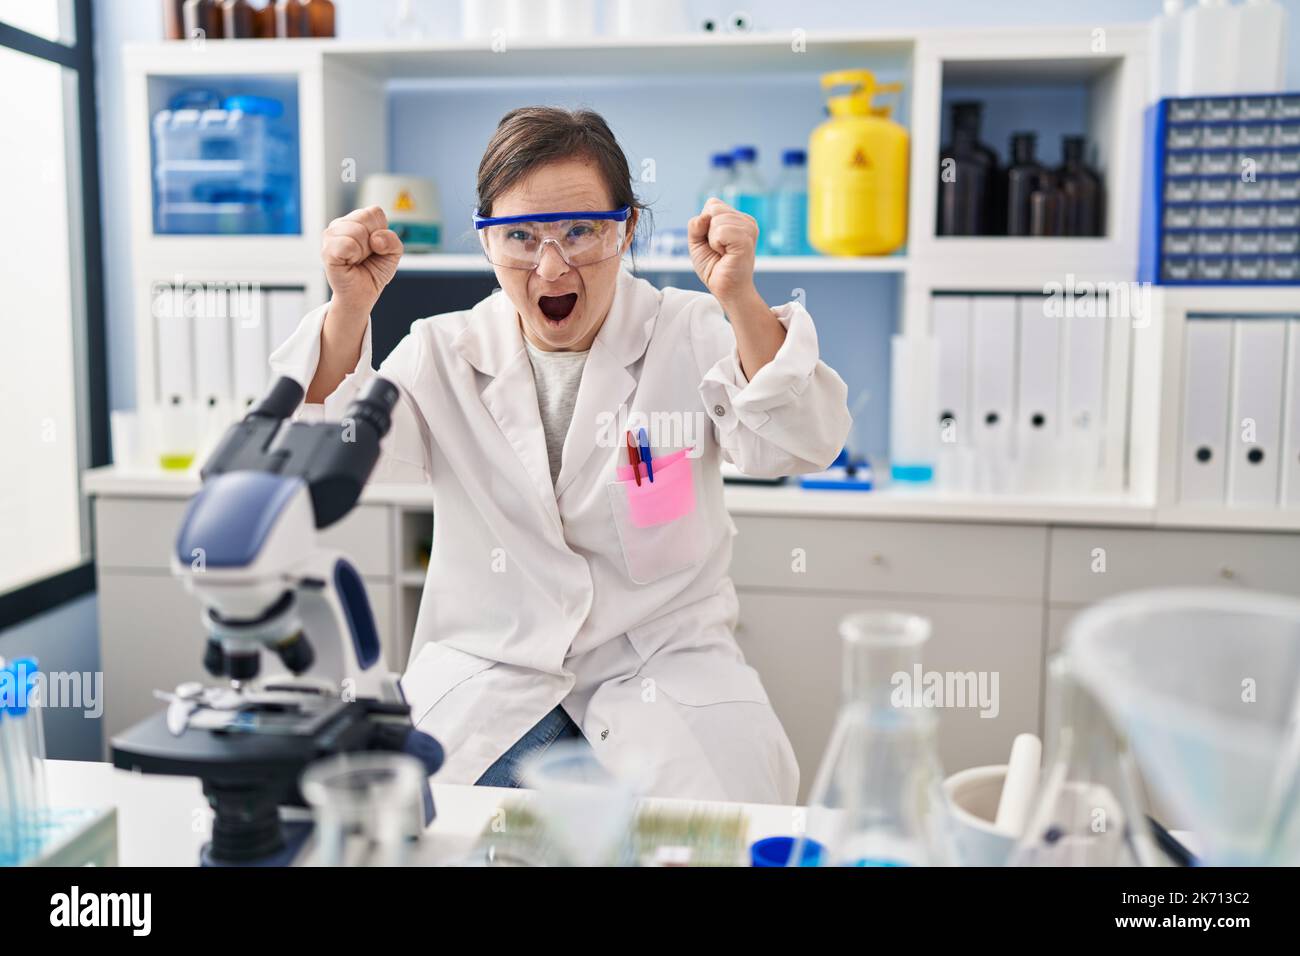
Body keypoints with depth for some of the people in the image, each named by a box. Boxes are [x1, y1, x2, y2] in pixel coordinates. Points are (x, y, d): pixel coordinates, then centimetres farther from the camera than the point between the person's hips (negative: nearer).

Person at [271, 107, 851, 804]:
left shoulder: (688, 336, 1)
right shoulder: (444, 353, 5)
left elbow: (799, 449, -14)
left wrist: (741, 303, -31)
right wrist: (349, 311, -24)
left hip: (664, 661, 0)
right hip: (489, 664, 1)